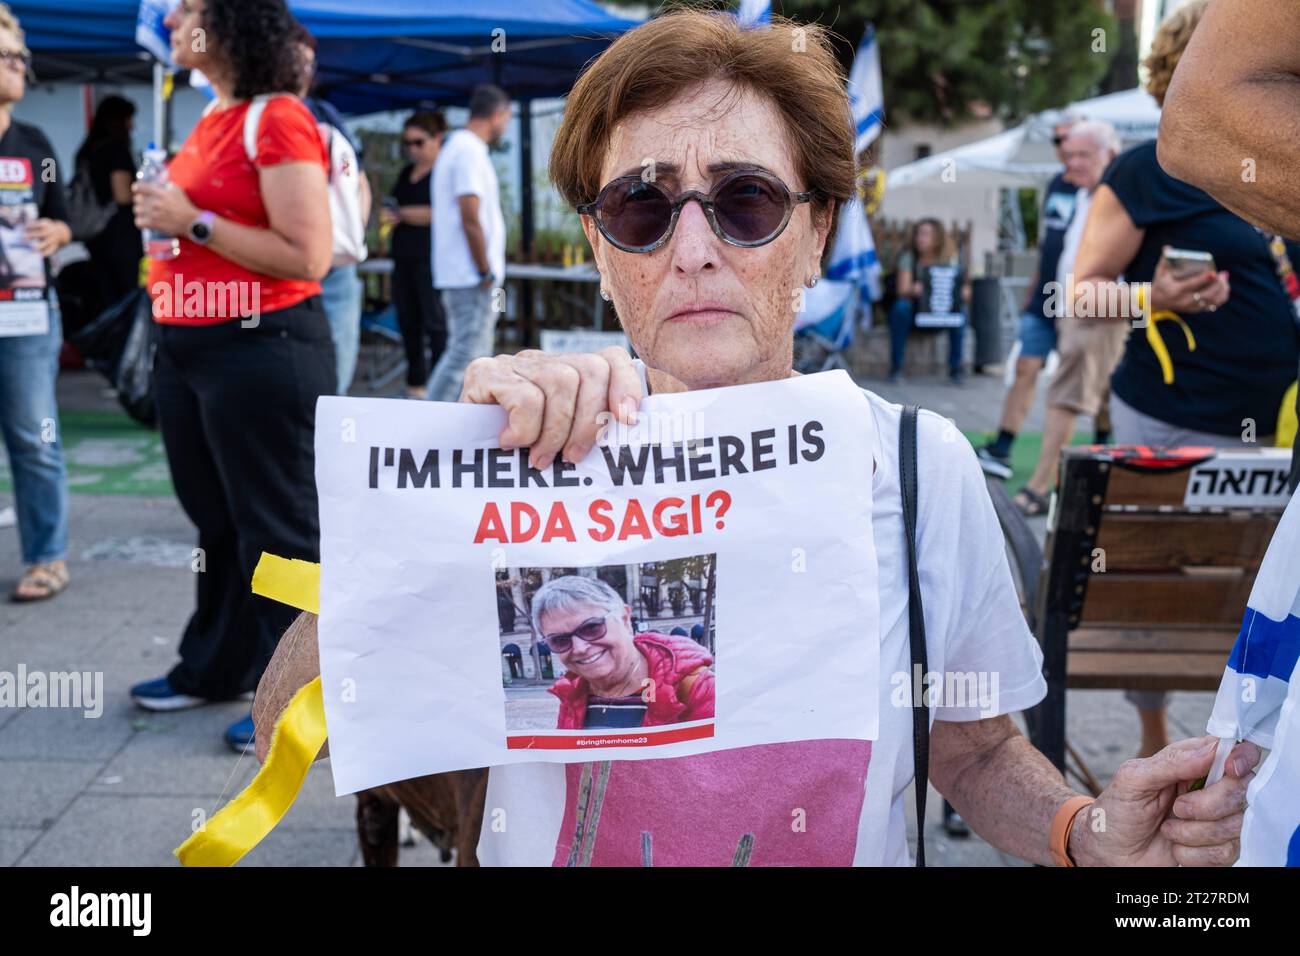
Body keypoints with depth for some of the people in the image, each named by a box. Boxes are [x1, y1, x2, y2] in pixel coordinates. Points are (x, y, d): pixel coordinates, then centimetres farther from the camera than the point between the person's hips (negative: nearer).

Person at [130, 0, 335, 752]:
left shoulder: (278, 120, -14)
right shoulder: (214, 119, 13)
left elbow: (307, 256, -21)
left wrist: (195, 222, -17)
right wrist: (163, 216, 10)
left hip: (262, 349, -9)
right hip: (190, 346, 9)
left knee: (278, 526, 0)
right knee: (217, 519, 19)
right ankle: (214, 668, 35)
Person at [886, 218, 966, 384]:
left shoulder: (950, 258, -2)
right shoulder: (908, 256, -7)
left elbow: (958, 287, -3)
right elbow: (902, 289, -16)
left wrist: (963, 292, -26)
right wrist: (912, 291, -38)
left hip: (943, 313, 1)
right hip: (915, 309, -1)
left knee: (961, 313, -28)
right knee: (901, 307, -34)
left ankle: (955, 368, -18)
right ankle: (896, 367, -27)